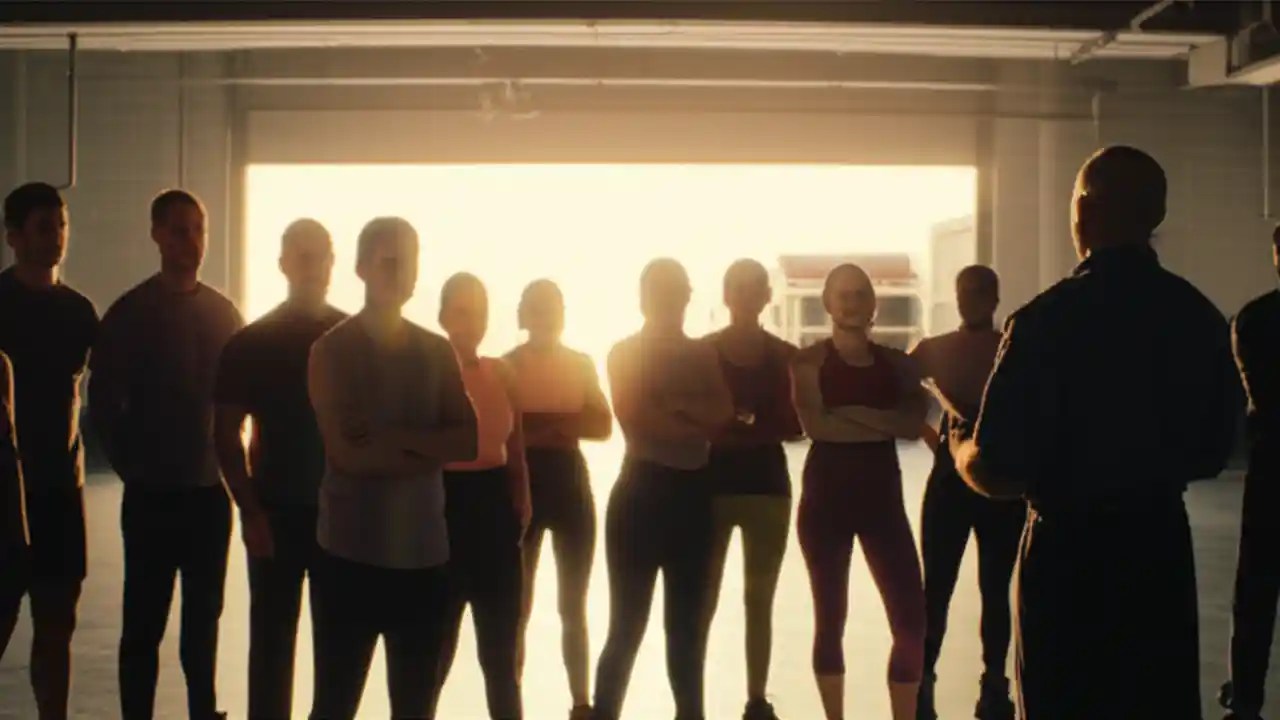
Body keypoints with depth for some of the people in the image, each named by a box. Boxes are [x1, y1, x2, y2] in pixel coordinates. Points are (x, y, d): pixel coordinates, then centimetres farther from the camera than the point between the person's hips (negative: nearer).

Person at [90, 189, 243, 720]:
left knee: (204, 617, 12)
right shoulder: (129, 313, -6)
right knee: (144, 622, 3)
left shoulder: (223, 313, 7)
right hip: (152, 494, -4)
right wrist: (132, 466, -4)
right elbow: (103, 402, -4)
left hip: (211, 491, 4)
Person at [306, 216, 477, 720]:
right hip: (350, 553, -4)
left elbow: (470, 441, -1)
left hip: (424, 554, 4)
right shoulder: (331, 349, -4)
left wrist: (394, 438, -12)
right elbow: (346, 452, -13)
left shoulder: (437, 352, 9)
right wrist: (427, 450, -8)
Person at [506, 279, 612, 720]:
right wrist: (565, 424, -19)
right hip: (523, 487, -2)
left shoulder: (581, 364, 6)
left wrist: (542, 425, -16)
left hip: (570, 484, 3)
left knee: (573, 607, 9)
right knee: (519, 606, 2)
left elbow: (603, 426, -3)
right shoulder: (507, 366, -2)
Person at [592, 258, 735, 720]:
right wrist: (696, 425, -9)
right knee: (628, 625, -5)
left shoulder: (703, 354, 11)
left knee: (688, 625, 11)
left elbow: (725, 416, -4)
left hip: (691, 495, 4)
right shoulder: (626, 353, -1)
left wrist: (674, 405, -16)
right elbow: (636, 420, -15)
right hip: (641, 493, -4)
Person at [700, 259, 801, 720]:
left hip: (767, 481, 2)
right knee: (702, 600, -3)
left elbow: (795, 425, 0)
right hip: (711, 481, -1)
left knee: (759, 600, 7)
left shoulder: (786, 356, 5)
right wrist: (747, 428, -17)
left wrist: (750, 429, -17)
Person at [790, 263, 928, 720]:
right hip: (827, 494, -2)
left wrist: (851, 414, -16)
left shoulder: (896, 362, 8)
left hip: (882, 494, 3)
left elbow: (914, 424, -7)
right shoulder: (810, 360, 0)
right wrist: (883, 423, -10)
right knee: (830, 618, 6)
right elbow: (815, 425, -15)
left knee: (912, 619, -5)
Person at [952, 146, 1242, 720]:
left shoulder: (1047, 319, -17)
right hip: (1163, 549, 5)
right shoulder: (1201, 316, -1)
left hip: (1071, 555, -4)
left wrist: (959, 447, 4)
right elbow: (1213, 452, 10)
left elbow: (995, 473, -18)